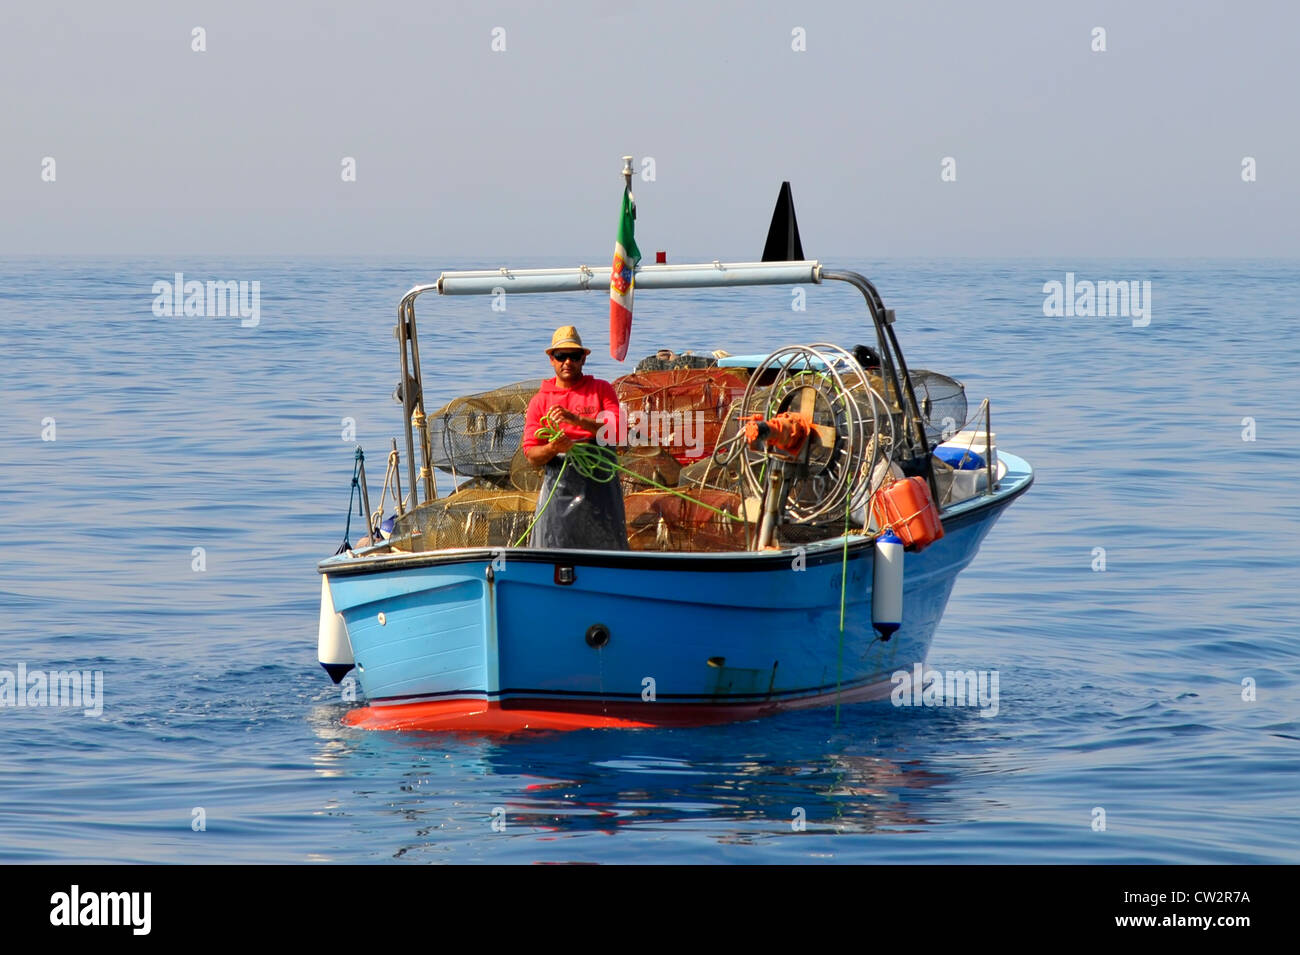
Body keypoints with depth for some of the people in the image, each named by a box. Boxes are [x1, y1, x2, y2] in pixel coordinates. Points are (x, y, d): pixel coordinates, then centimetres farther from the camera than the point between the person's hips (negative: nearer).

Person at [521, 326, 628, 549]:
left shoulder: (601, 390, 10)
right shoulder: (540, 401, 12)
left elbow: (618, 431, -6)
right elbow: (531, 456, 6)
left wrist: (577, 419, -17)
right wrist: (553, 448, -16)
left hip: (599, 487, -1)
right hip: (559, 488, 1)